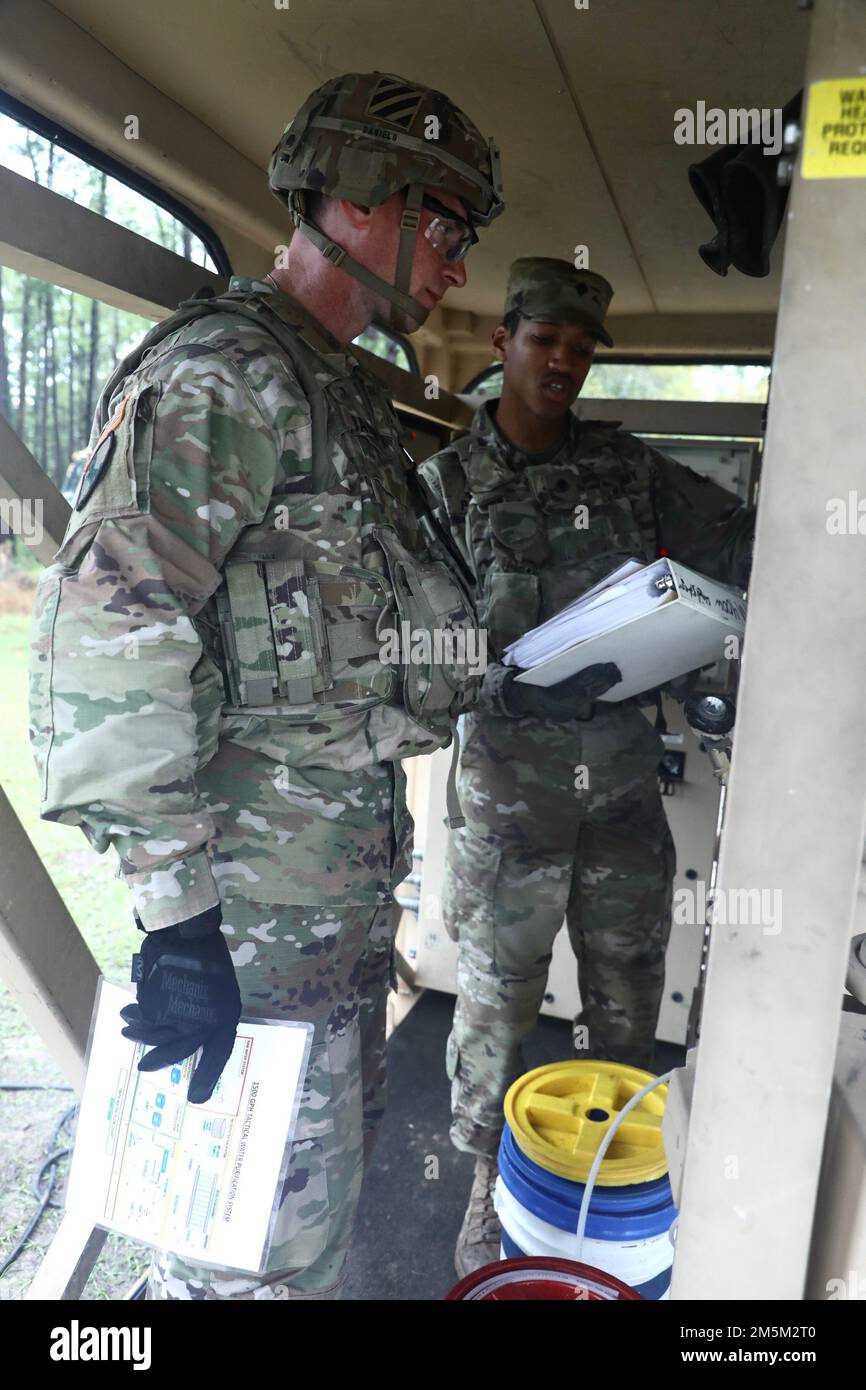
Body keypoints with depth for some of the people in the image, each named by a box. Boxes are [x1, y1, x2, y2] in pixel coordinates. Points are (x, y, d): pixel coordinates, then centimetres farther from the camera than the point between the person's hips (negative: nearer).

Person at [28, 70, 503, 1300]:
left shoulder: (347, 394, 15)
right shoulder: (217, 375, -16)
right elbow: (107, 639, -25)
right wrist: (178, 915, -24)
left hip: (349, 891, 10)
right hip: (261, 913, -9)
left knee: (333, 1170, 26)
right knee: (267, 1238, 9)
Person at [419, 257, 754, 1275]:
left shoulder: (627, 467, 7)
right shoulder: (448, 485, -2)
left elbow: (738, 542, 7)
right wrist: (507, 684, -25)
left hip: (624, 780, 4)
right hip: (512, 789, -3)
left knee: (629, 998, 16)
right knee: (496, 999, 9)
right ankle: (488, 1185, 35)